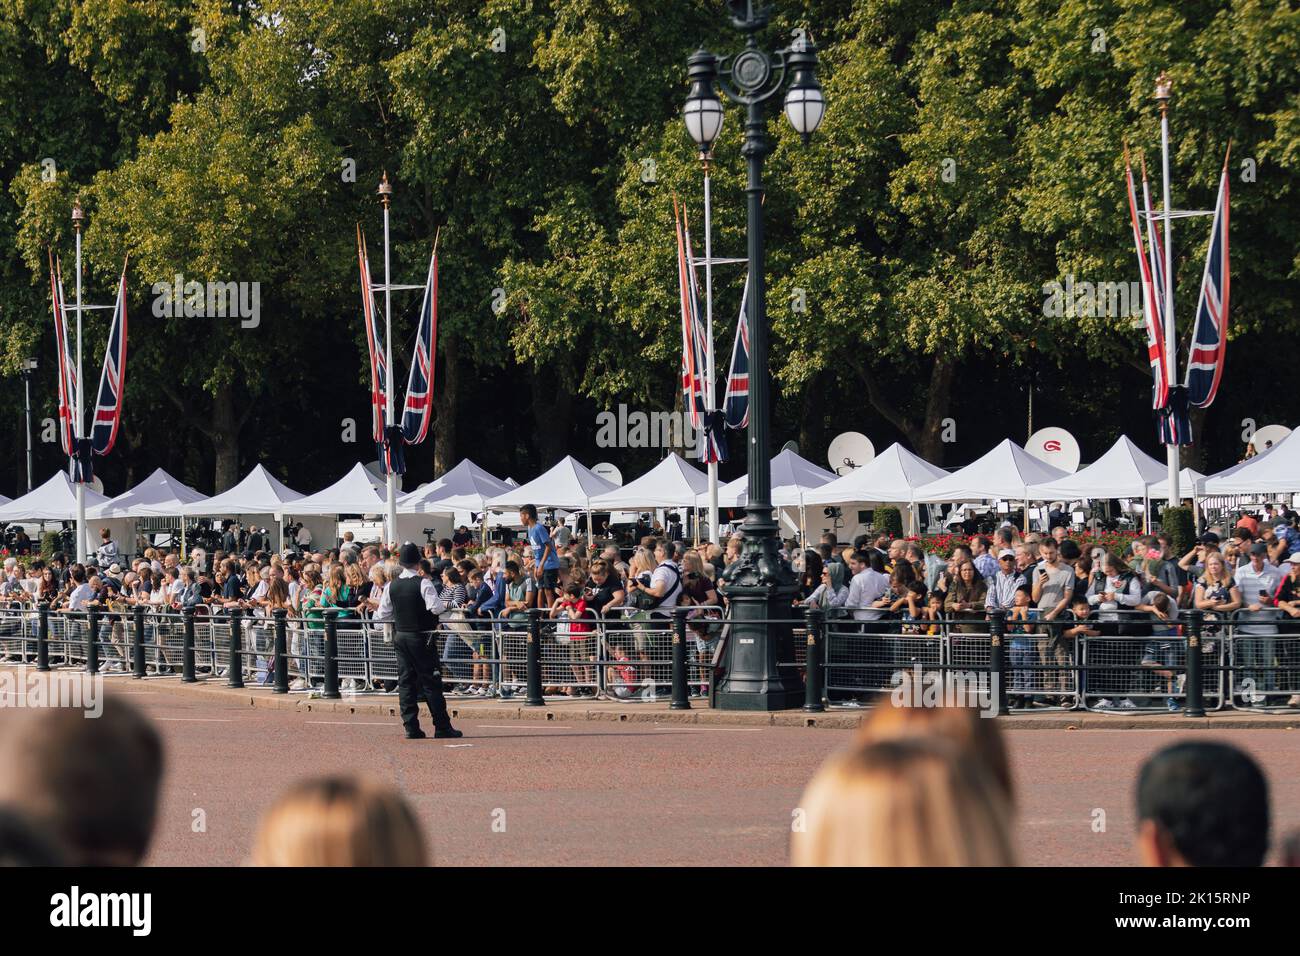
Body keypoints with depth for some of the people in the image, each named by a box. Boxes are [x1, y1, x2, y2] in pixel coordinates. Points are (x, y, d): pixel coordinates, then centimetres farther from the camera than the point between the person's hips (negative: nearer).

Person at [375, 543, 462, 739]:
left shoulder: (391, 586, 1)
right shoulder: (423, 583, -14)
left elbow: (383, 613, 6)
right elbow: (436, 607, -21)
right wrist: (442, 604, 1)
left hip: (400, 636, 4)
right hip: (423, 637, -4)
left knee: (406, 681, 7)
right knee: (431, 681, 0)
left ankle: (410, 726, 3)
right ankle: (442, 727, 1)